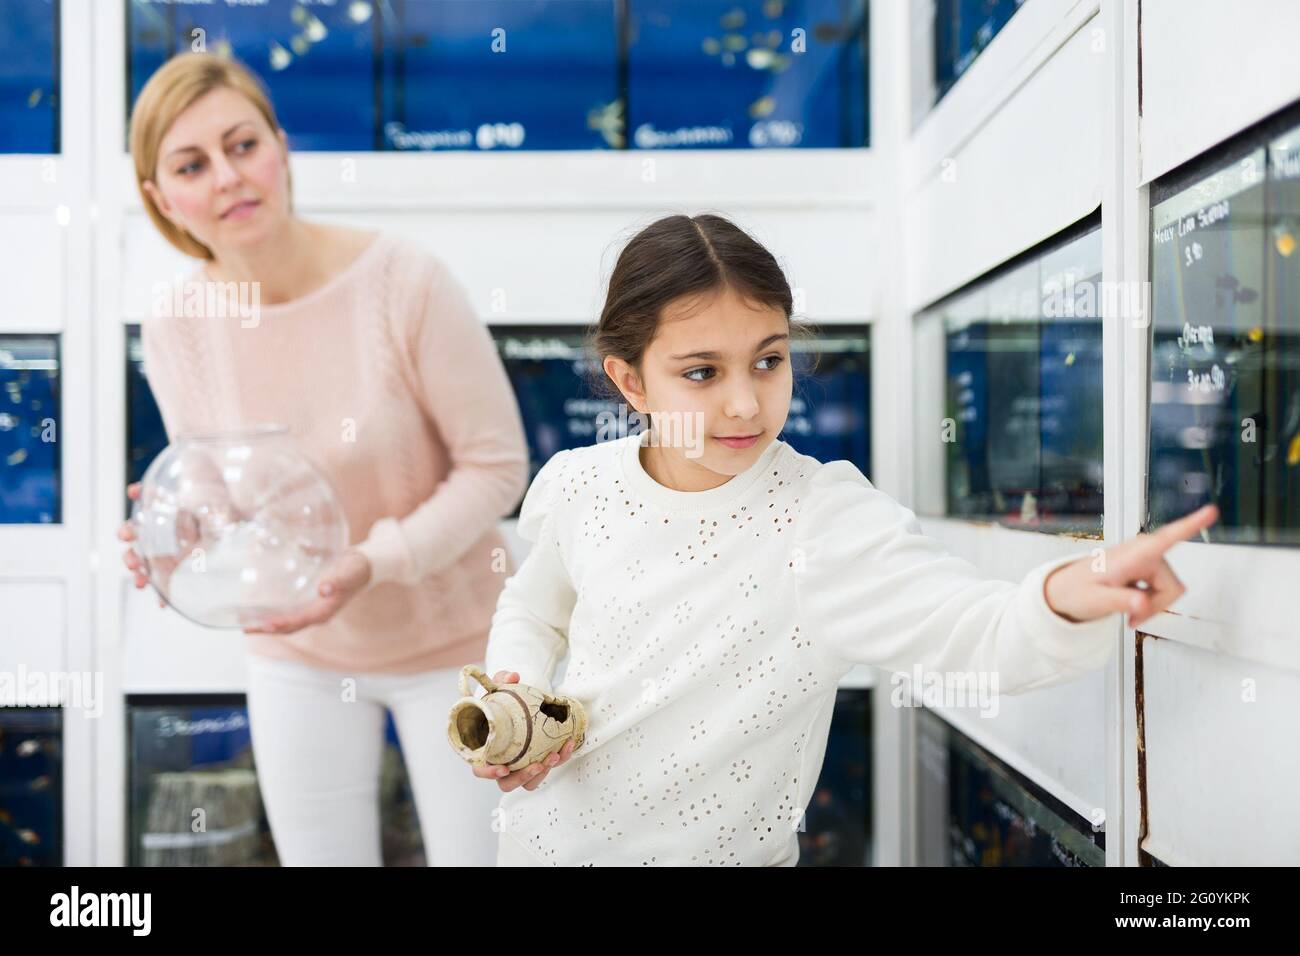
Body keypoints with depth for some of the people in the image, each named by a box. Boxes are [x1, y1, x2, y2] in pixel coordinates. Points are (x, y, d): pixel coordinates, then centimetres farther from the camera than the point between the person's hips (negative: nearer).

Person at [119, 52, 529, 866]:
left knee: (476, 851, 9)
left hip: (450, 637, -3)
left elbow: (497, 465, -17)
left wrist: (377, 562, -30)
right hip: (298, 653, 4)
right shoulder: (176, 329, -11)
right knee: (316, 854, 17)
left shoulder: (405, 282, -24)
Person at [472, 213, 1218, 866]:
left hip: (728, 851, -2)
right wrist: (517, 698, -10)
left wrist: (1068, 597, -60)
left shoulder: (825, 522, -24)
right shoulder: (580, 486, -12)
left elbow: (980, 632, -39)